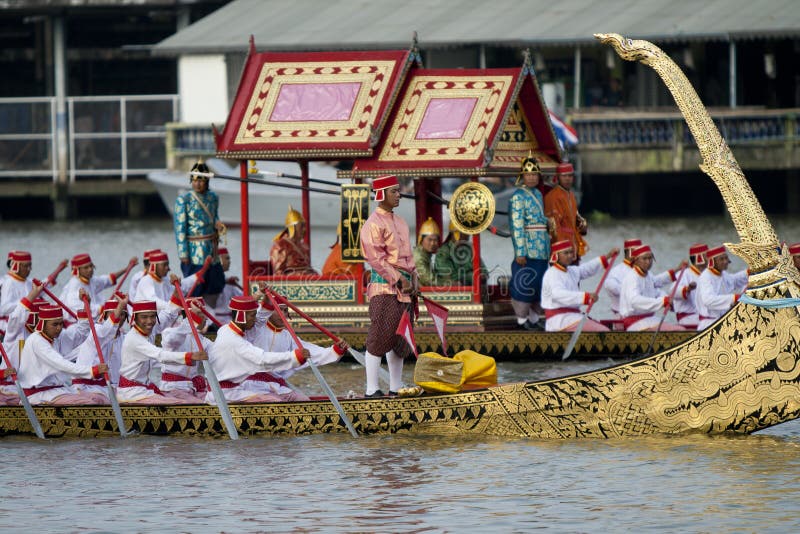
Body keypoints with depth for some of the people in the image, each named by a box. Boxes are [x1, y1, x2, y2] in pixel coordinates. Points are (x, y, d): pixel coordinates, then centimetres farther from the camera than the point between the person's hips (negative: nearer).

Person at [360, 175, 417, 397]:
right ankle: (372, 390, -11)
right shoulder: (374, 224, -10)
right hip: (384, 286, -9)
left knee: (400, 339, 12)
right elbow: (376, 258, -17)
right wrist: (399, 279, -18)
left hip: (403, 288, 9)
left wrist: (413, 279, 8)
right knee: (380, 337, -11)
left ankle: (396, 387, 19)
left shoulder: (400, 222, 18)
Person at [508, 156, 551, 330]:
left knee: (539, 282, 11)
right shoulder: (518, 197, -11)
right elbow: (517, 226, -16)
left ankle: (535, 317, 20)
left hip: (541, 249, 8)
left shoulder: (538, 194, 15)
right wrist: (520, 252, -20)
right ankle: (522, 319, 2)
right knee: (525, 282, -5)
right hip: (528, 248, -8)